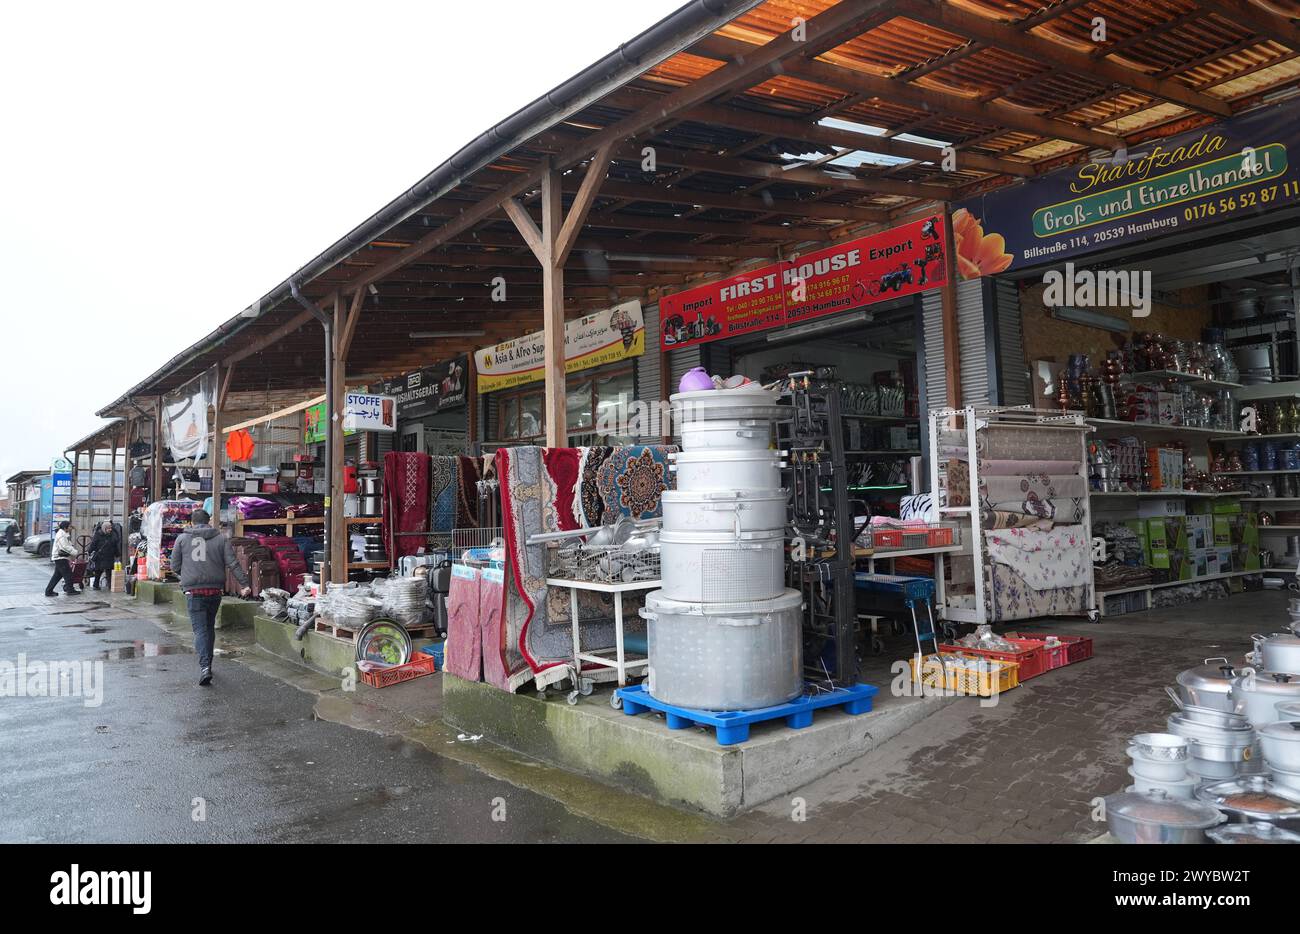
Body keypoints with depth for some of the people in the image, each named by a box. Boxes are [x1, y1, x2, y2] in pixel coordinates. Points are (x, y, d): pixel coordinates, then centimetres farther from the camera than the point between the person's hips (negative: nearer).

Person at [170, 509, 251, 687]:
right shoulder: (221, 539, 6)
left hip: (193, 591, -2)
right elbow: (233, 563, -3)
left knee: (200, 629, -3)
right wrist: (244, 584, -5)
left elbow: (174, 567, 7)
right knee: (210, 627, 17)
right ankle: (207, 663, 29)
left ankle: (205, 666, -20)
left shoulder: (182, 538, 5)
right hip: (215, 590, 2)